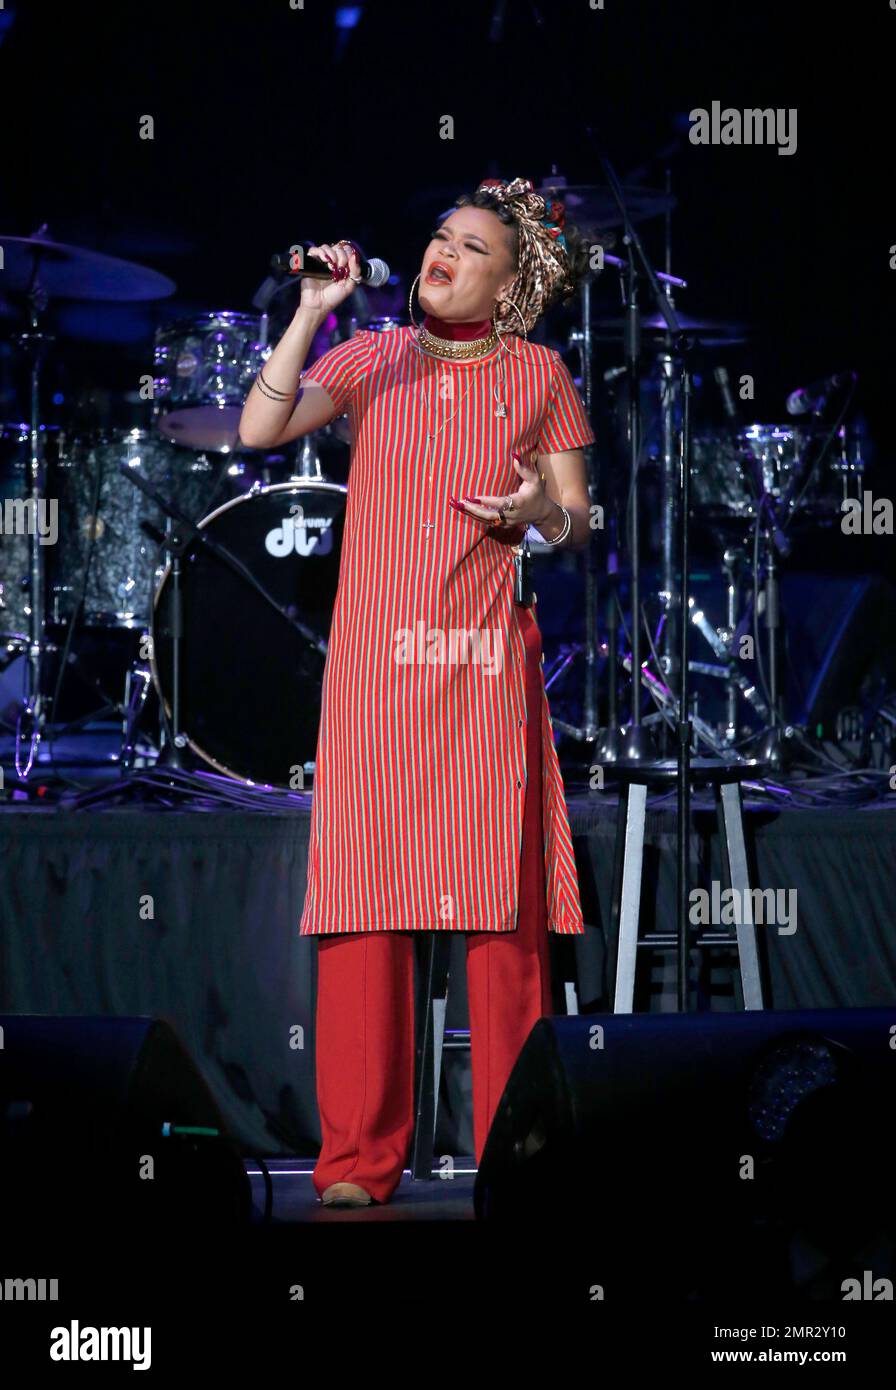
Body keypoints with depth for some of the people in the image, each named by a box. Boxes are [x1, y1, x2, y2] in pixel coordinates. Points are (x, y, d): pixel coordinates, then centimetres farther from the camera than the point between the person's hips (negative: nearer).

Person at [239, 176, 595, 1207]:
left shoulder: (538, 376, 10)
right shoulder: (371, 359, 11)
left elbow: (580, 522, 13)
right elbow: (259, 428, -4)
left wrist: (540, 513, -9)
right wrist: (314, 309, -8)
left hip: (490, 666, 0)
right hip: (375, 660, 0)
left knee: (504, 908, -5)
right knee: (365, 896, -5)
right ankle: (360, 1159, 0)